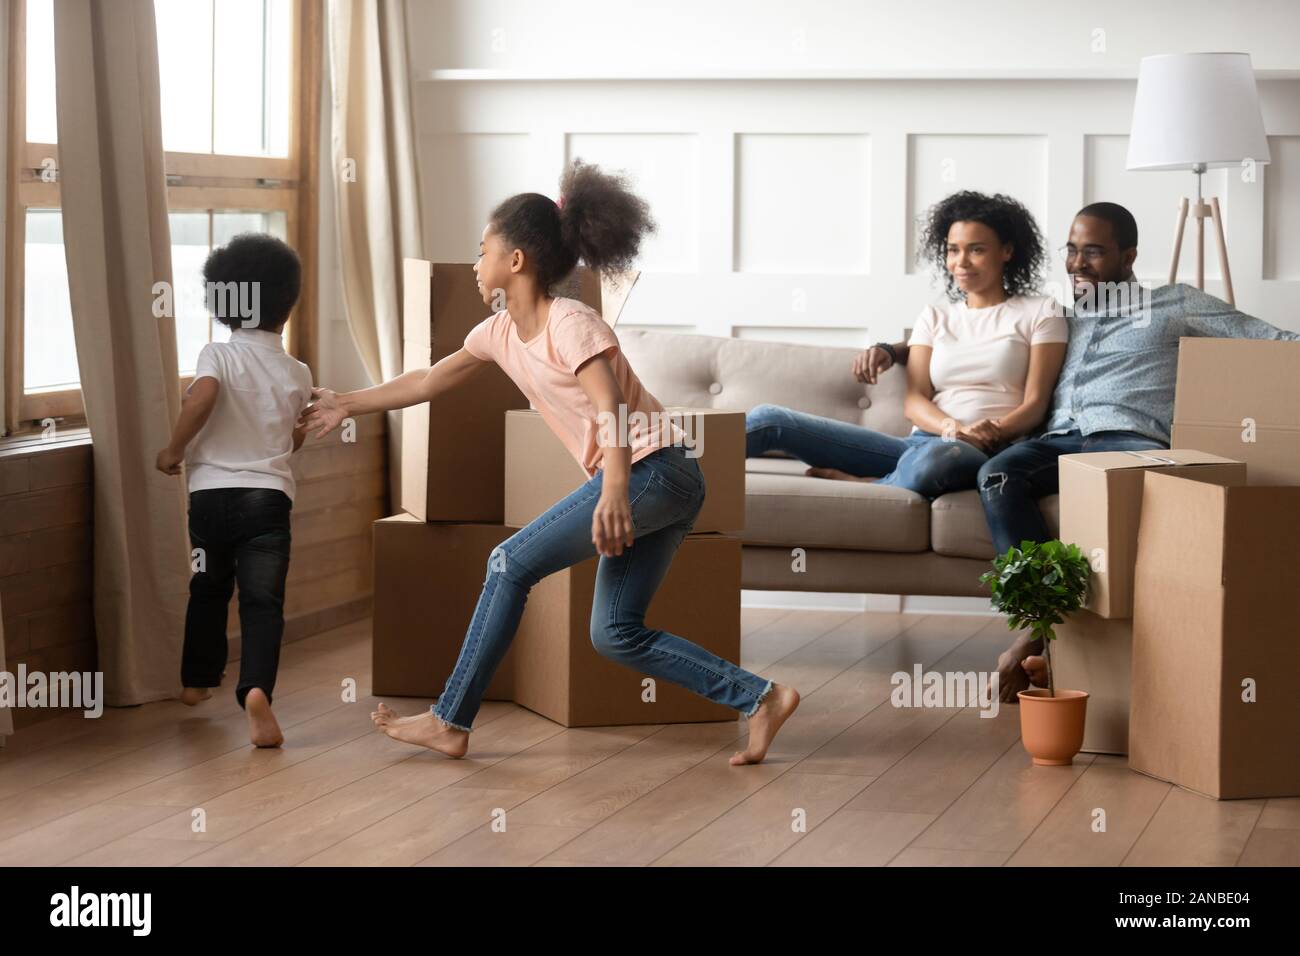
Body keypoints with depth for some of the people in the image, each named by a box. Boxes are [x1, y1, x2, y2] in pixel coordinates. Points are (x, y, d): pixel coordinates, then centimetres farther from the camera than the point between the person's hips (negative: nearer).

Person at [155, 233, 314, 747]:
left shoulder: (218, 355, -4)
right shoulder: (296, 374, 6)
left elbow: (201, 397, -25)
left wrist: (174, 451, -11)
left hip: (211, 490, 0)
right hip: (269, 494, 0)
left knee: (208, 590, 22)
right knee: (263, 600, -5)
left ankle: (197, 680, 37)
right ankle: (256, 689, -28)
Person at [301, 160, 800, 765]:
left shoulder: (570, 324, -12)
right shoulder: (501, 333, 14)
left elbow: (611, 408, -25)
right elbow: (429, 382, 26)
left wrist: (613, 490, -38)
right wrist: (347, 405, 30)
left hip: (653, 470, -9)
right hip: (643, 487, 9)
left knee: (512, 563, -7)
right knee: (614, 634, 6)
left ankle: (450, 723, -1)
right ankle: (758, 699, 5)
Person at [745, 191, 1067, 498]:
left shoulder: (1041, 312, 11)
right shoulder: (935, 316, 22)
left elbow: (1035, 403, 2)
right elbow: (914, 400, 9)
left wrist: (995, 434, -19)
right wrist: (951, 427, -14)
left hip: (982, 454, -4)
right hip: (922, 442, 4)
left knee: (936, 458, -44)